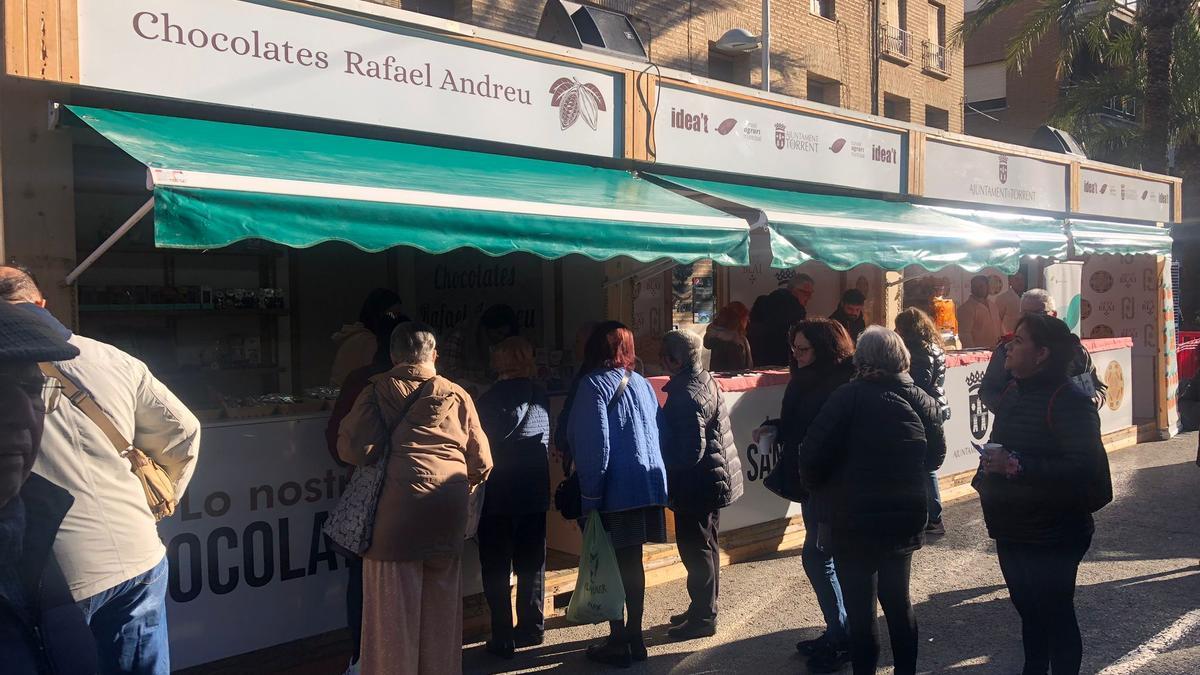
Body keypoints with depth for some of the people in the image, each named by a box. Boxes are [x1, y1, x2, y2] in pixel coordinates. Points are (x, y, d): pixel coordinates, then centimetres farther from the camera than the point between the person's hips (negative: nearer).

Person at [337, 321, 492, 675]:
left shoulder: (378, 389, 1)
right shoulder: (456, 394, 7)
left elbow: (353, 449, -9)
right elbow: (481, 462, 7)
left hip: (397, 508, -3)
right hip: (449, 513, 3)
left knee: (394, 607, 7)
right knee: (441, 604, 16)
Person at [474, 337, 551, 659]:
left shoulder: (490, 399, -14)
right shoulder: (540, 396, 1)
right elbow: (548, 441, 7)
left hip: (498, 496, -5)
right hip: (535, 492, 5)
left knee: (496, 568, 3)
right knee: (531, 564, 15)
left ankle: (503, 638, 4)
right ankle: (531, 629, 24)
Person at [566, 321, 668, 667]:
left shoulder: (593, 384, -10)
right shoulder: (642, 383, 9)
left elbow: (594, 442, -15)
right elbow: (656, 432, 12)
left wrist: (590, 490, -9)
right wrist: (653, 474, 18)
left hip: (615, 488, -6)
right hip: (647, 483, 6)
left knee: (612, 564, 3)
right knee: (633, 560, 14)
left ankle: (618, 642, 10)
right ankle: (634, 636, 23)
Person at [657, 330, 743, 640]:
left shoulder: (685, 396, -24)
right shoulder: (706, 381, 6)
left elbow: (690, 452, -24)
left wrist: (663, 464, -10)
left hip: (696, 486, -10)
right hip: (713, 480, 10)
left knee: (695, 550, 1)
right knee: (705, 546, 19)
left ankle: (703, 617, 11)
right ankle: (704, 609, 32)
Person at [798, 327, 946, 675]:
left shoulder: (848, 398, -17)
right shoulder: (923, 401, 0)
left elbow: (813, 457, -19)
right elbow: (935, 456, 12)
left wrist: (821, 493, -2)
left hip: (854, 520, -5)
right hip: (905, 518, 5)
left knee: (860, 609, 7)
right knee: (898, 600, 20)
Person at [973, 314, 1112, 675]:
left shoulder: (1070, 402, -19)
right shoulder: (1015, 394, 9)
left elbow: (1085, 469, -28)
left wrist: (1015, 465, -31)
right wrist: (986, 475, 4)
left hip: (1052, 538, -8)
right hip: (1012, 532, 9)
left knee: (1055, 615, 6)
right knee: (1027, 608, 22)